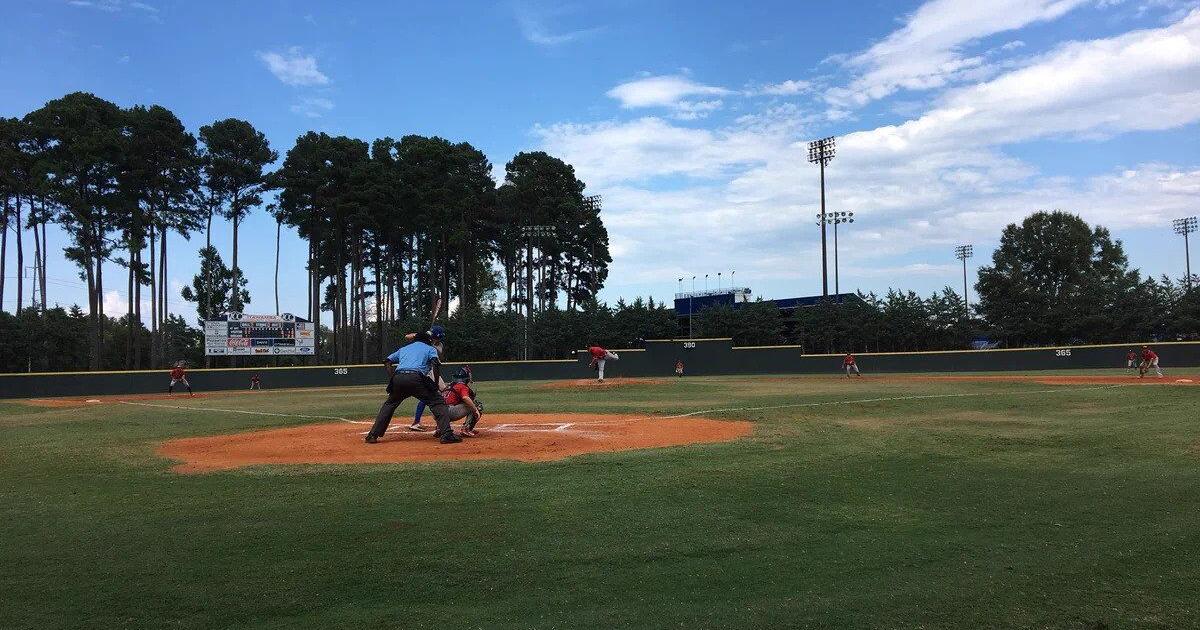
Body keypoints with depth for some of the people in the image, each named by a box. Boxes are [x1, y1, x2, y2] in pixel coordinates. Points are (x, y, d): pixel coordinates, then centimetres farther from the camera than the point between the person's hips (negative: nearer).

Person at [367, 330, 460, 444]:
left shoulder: (403, 348, 35)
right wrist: (436, 383, 4)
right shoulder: (430, 349, 22)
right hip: (416, 378, -4)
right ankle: (446, 434, -11)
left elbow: (389, 361, 28)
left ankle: (373, 435, 19)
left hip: (398, 378, 4)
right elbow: (435, 363, 3)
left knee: (389, 404, 25)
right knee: (438, 403, 3)